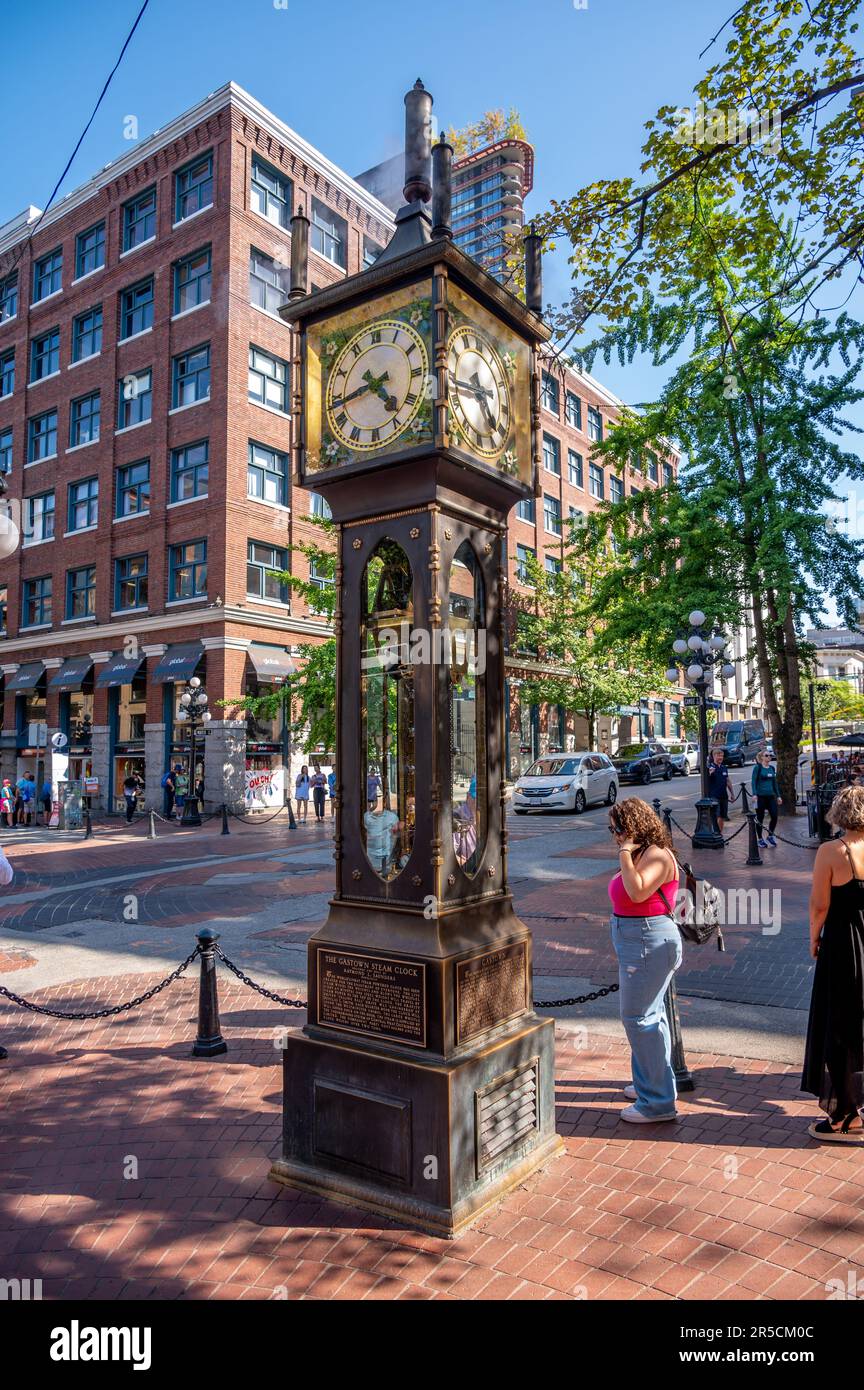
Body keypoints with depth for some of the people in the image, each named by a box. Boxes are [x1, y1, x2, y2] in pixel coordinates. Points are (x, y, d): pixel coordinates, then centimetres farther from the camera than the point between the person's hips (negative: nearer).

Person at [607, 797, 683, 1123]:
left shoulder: (657, 856, -18)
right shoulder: (639, 854, 11)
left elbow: (637, 892, -32)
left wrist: (625, 853, -25)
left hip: (648, 943, -11)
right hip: (638, 942, 11)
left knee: (638, 1017, -5)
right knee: (650, 1015, 21)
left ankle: (657, 1102, 4)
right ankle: (653, 1084, 37)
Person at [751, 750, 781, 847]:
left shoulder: (772, 768, 12)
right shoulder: (757, 768, -4)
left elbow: (775, 783, 18)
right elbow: (753, 782, -8)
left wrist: (778, 796, 15)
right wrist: (754, 794, -20)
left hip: (771, 796, 5)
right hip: (760, 796, -5)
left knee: (774, 816, -2)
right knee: (760, 818, 2)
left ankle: (770, 836, 18)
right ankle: (760, 839, 13)